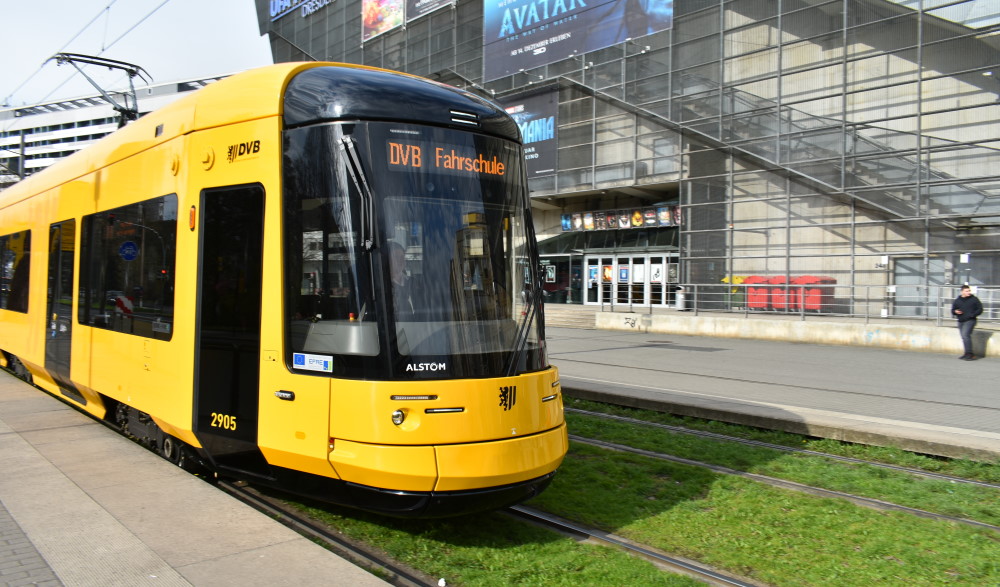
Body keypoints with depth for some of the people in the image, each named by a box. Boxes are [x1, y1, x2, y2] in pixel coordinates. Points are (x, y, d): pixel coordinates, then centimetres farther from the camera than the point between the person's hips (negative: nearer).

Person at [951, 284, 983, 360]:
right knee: (964, 338, 9)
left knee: (965, 335, -20)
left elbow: (980, 309, 2)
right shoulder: (957, 301, 10)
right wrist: (955, 312, -7)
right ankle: (967, 354, 19)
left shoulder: (974, 299, 0)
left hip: (970, 321, -5)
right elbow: (953, 310, 17)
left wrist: (972, 314, -13)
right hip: (961, 321, 5)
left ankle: (969, 354, -20)